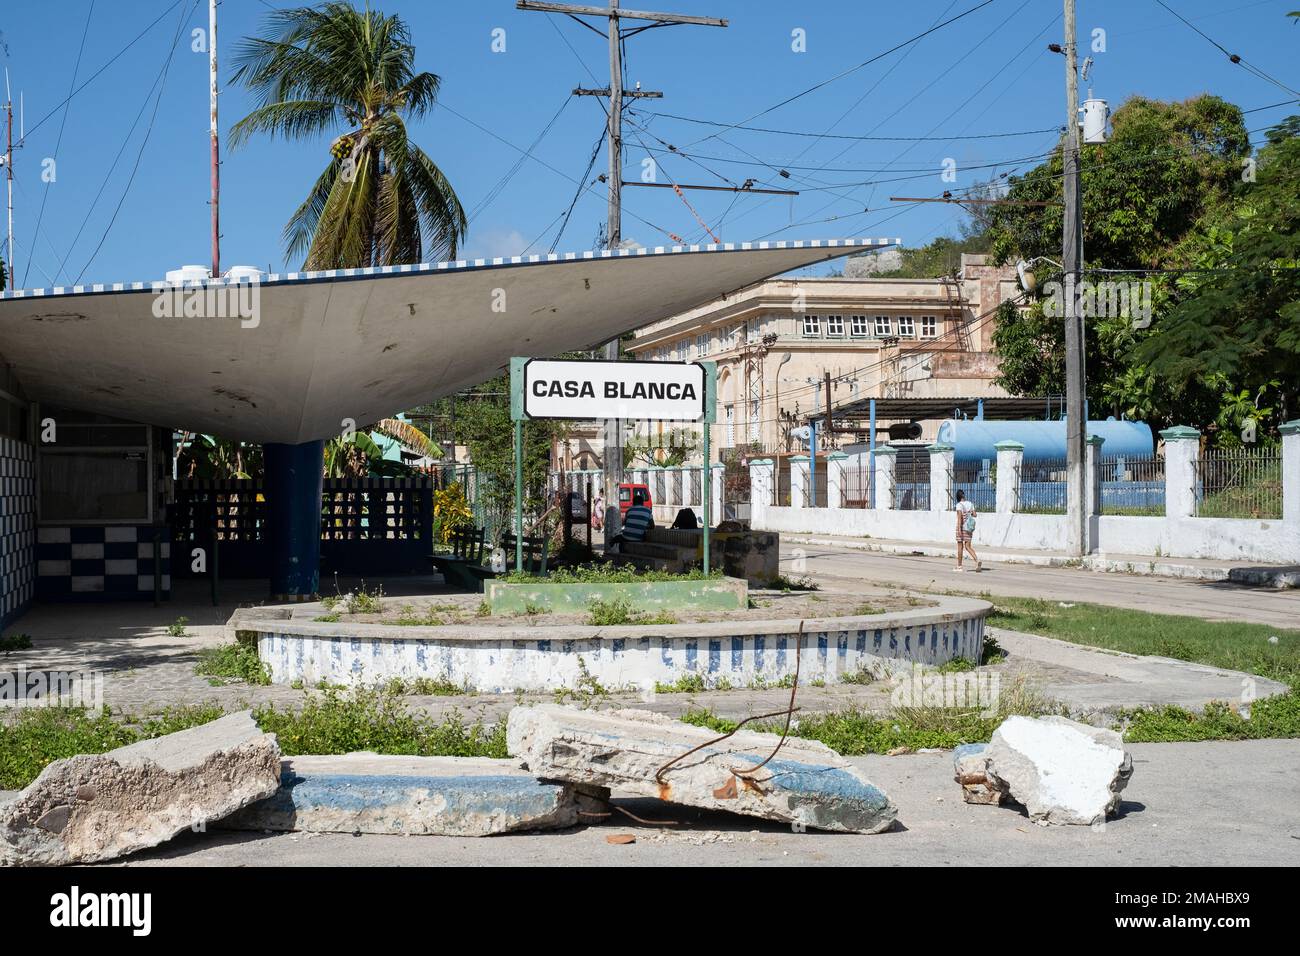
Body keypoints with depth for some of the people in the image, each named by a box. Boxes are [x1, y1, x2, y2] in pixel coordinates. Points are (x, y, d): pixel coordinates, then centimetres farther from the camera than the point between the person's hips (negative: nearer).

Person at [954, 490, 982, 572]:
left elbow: (959, 516, -19)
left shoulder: (959, 505, -11)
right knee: (968, 547, 5)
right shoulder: (970, 504, 6)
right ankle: (977, 560, -18)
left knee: (960, 546, 6)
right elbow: (975, 514, 6)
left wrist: (959, 529, -22)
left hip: (962, 527, -5)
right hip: (969, 527, 5)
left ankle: (959, 566, 13)